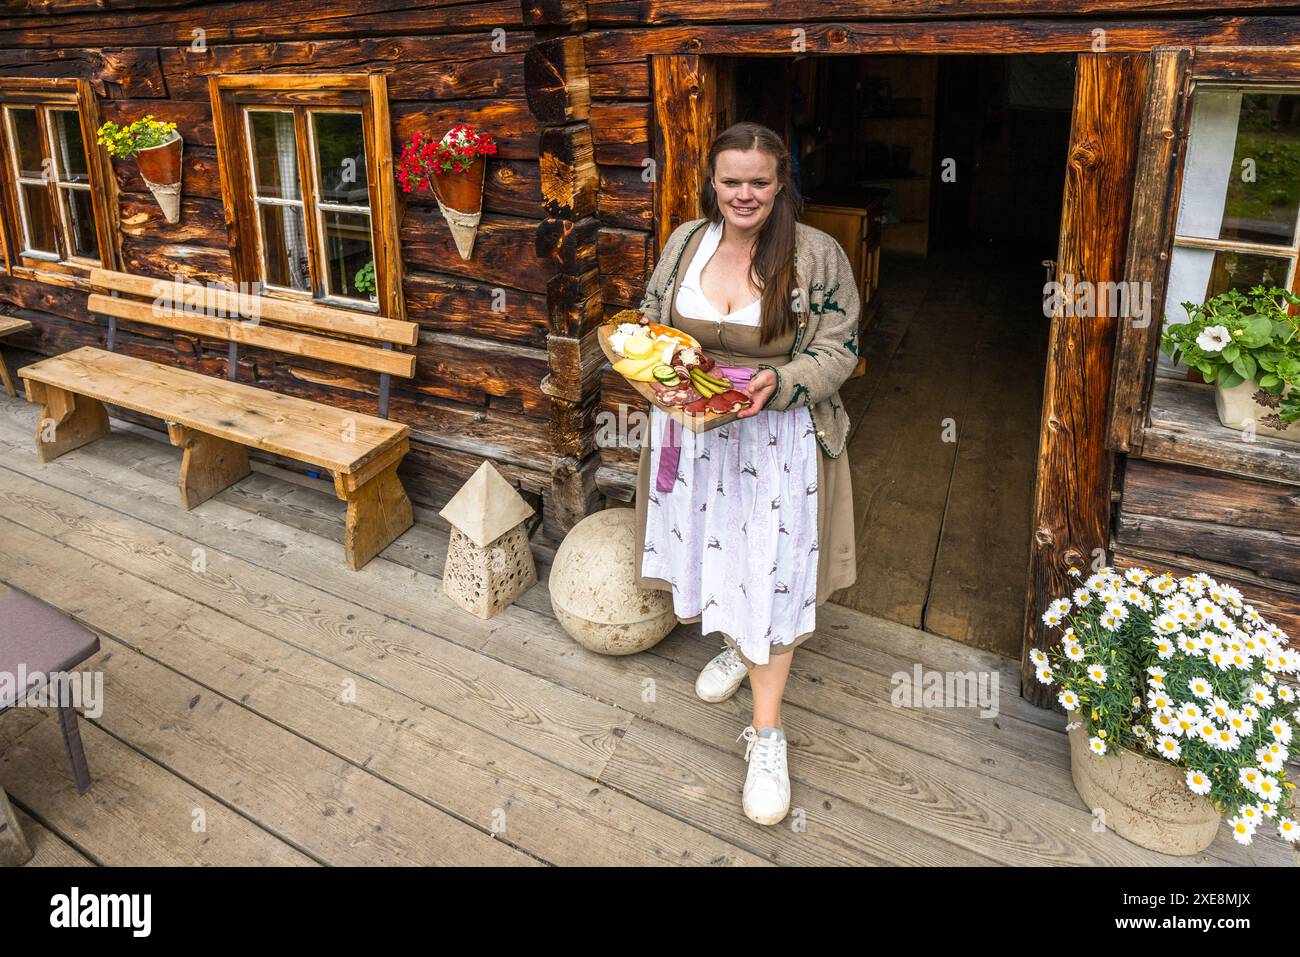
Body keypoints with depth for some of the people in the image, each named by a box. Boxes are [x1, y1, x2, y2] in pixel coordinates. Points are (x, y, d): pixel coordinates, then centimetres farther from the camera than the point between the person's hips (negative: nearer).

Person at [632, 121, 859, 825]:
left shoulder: (817, 255, -11)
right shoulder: (684, 242, 1)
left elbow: (838, 350, -9)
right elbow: (651, 321, 11)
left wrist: (777, 383, -27)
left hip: (777, 437, -4)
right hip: (693, 430, 4)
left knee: (770, 572, -1)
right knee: (710, 546, 18)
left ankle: (767, 733, 11)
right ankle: (735, 644, 49)